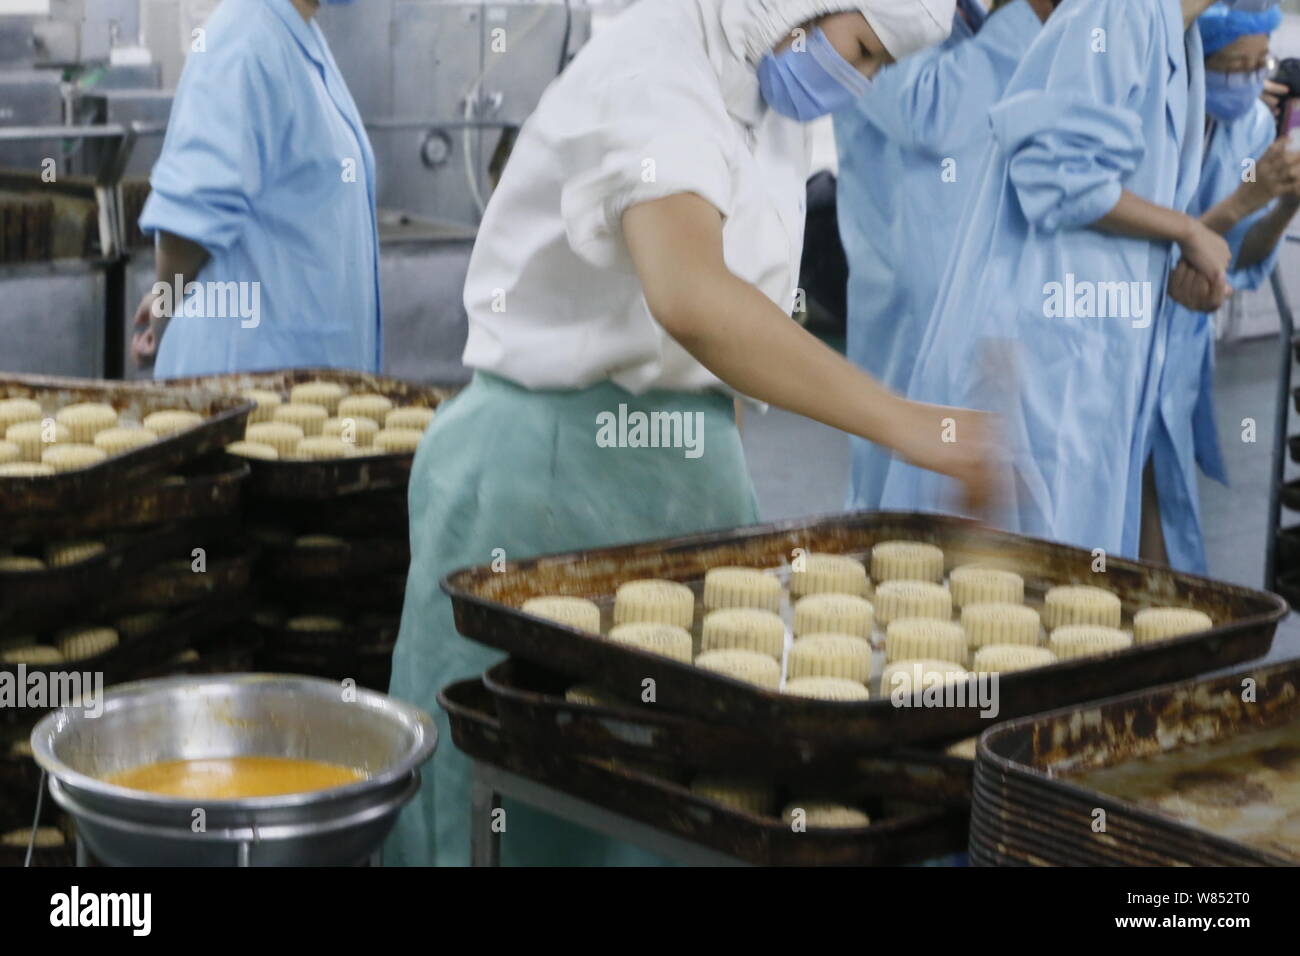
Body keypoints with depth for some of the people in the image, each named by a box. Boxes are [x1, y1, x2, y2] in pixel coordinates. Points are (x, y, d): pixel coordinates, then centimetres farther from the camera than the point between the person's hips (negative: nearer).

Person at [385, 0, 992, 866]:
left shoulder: (769, 96, 8)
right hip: (554, 460, -8)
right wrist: (900, 422, -43)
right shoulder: (653, 78, -21)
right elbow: (690, 299, -40)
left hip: (695, 456, 8)